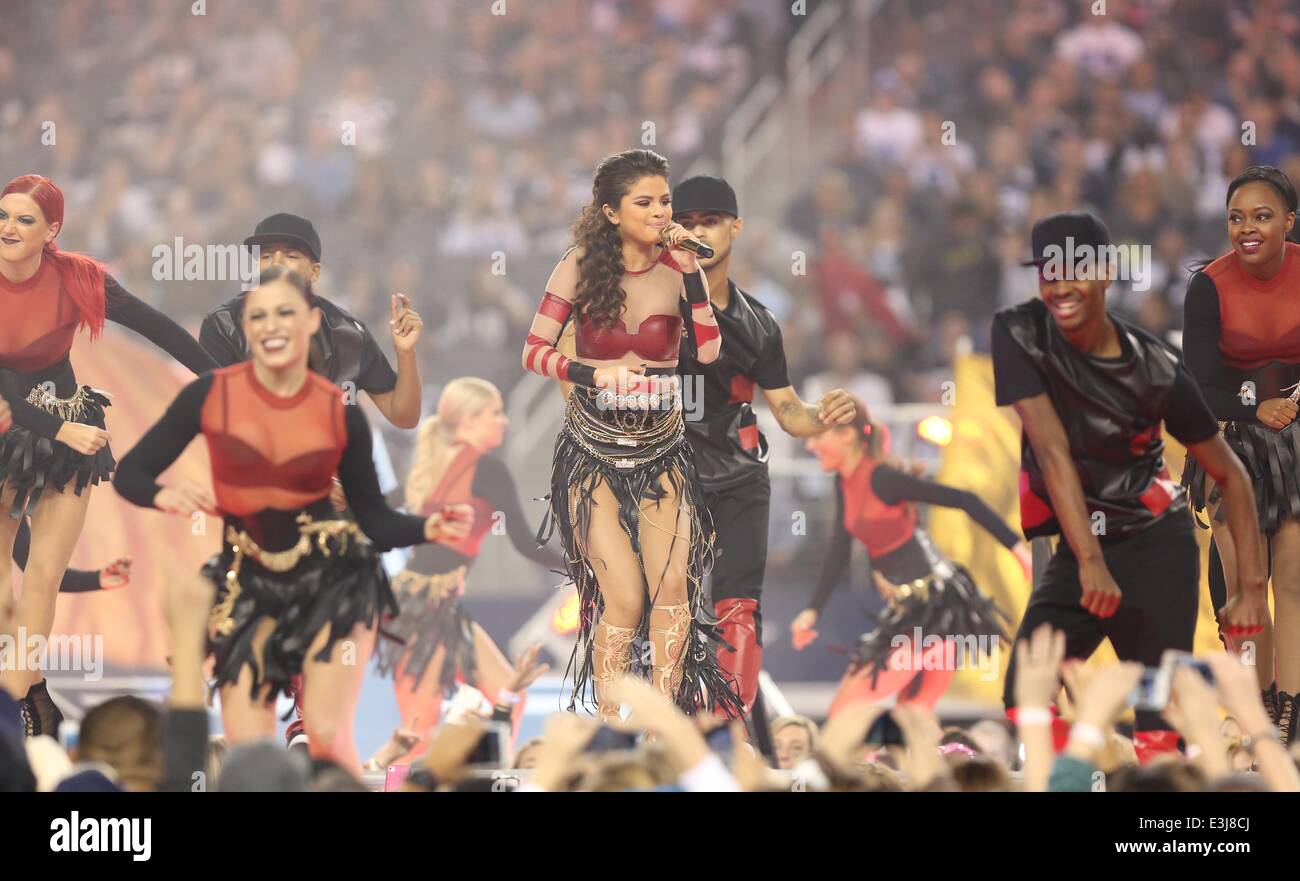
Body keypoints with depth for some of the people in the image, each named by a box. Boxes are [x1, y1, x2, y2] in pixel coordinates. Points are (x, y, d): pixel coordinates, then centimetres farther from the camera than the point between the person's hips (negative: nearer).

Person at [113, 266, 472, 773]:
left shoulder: (340, 413, -4)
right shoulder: (210, 395, -7)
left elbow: (374, 518, 4)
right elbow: (130, 474, -2)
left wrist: (427, 529, -15)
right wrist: (164, 497, -24)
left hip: (332, 579, -1)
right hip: (249, 586, 1)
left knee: (328, 738, -13)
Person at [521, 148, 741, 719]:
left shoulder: (677, 268, -1)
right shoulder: (581, 266, -4)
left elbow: (708, 351, -14)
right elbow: (534, 352, -7)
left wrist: (689, 271, -18)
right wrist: (593, 374, -24)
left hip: (661, 451, 2)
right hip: (593, 452, -2)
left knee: (673, 586, -13)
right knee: (623, 599, -10)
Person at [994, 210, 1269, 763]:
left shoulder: (1156, 369, -12)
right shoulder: (1019, 335, -10)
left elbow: (1229, 475, -2)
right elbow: (1053, 449, -19)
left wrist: (1252, 588, -9)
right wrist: (1090, 562, -29)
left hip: (1156, 546, -2)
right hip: (1078, 549, 2)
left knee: (1160, 727, -9)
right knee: (1023, 705, -12)